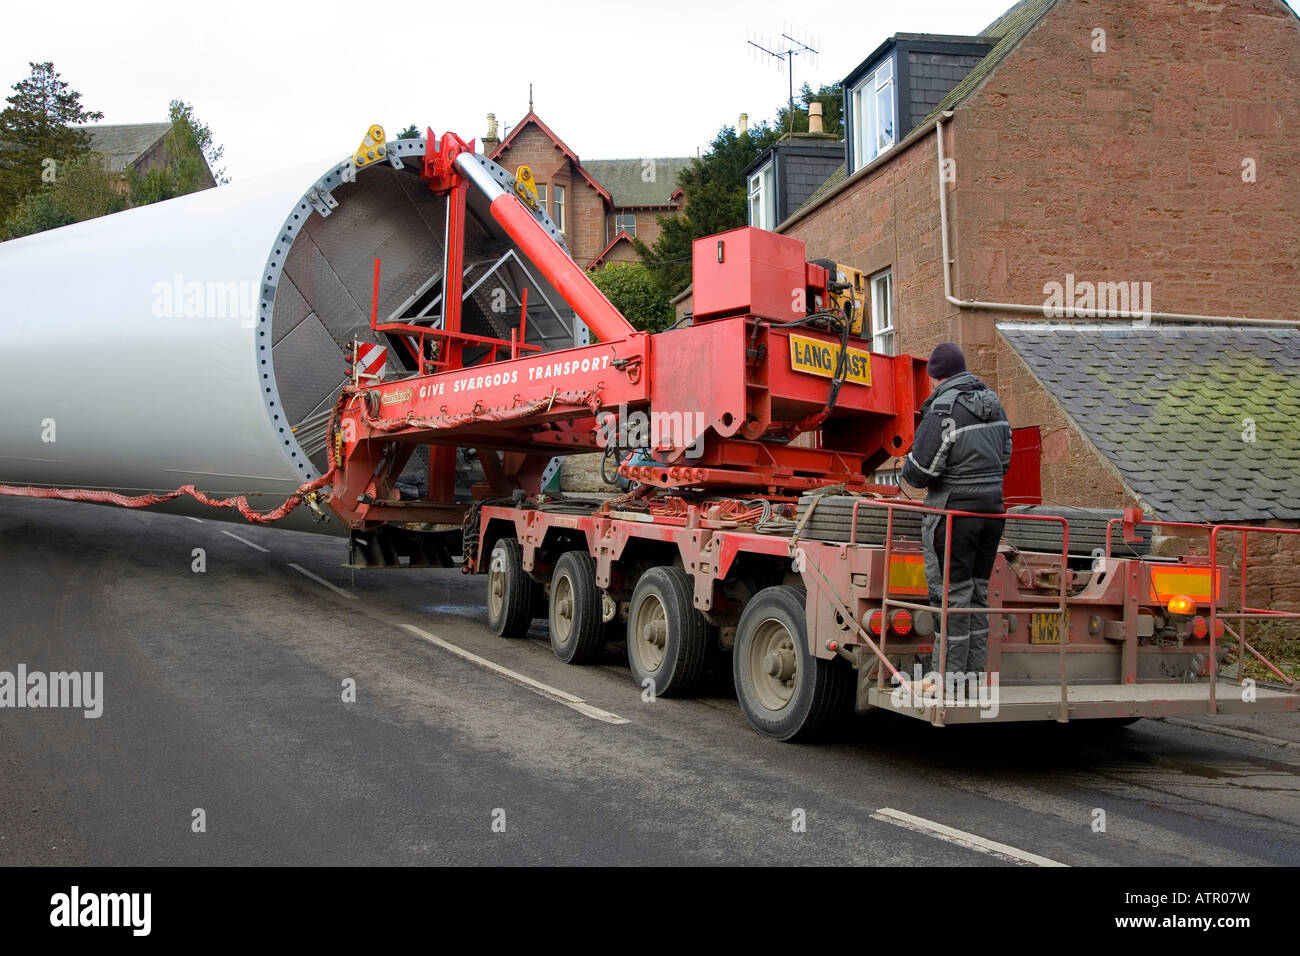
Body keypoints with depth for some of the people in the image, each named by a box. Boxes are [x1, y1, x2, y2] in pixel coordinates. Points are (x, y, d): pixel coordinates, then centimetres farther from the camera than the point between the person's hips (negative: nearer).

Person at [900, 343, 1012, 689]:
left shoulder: (943, 409, -14)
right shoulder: (993, 403, 12)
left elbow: (920, 470, -15)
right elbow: (1004, 459, 16)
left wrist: (908, 469, 6)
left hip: (954, 510, -8)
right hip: (993, 505, 8)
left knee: (951, 594, -2)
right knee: (977, 591, 14)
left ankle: (948, 677, 3)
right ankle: (975, 672, 19)